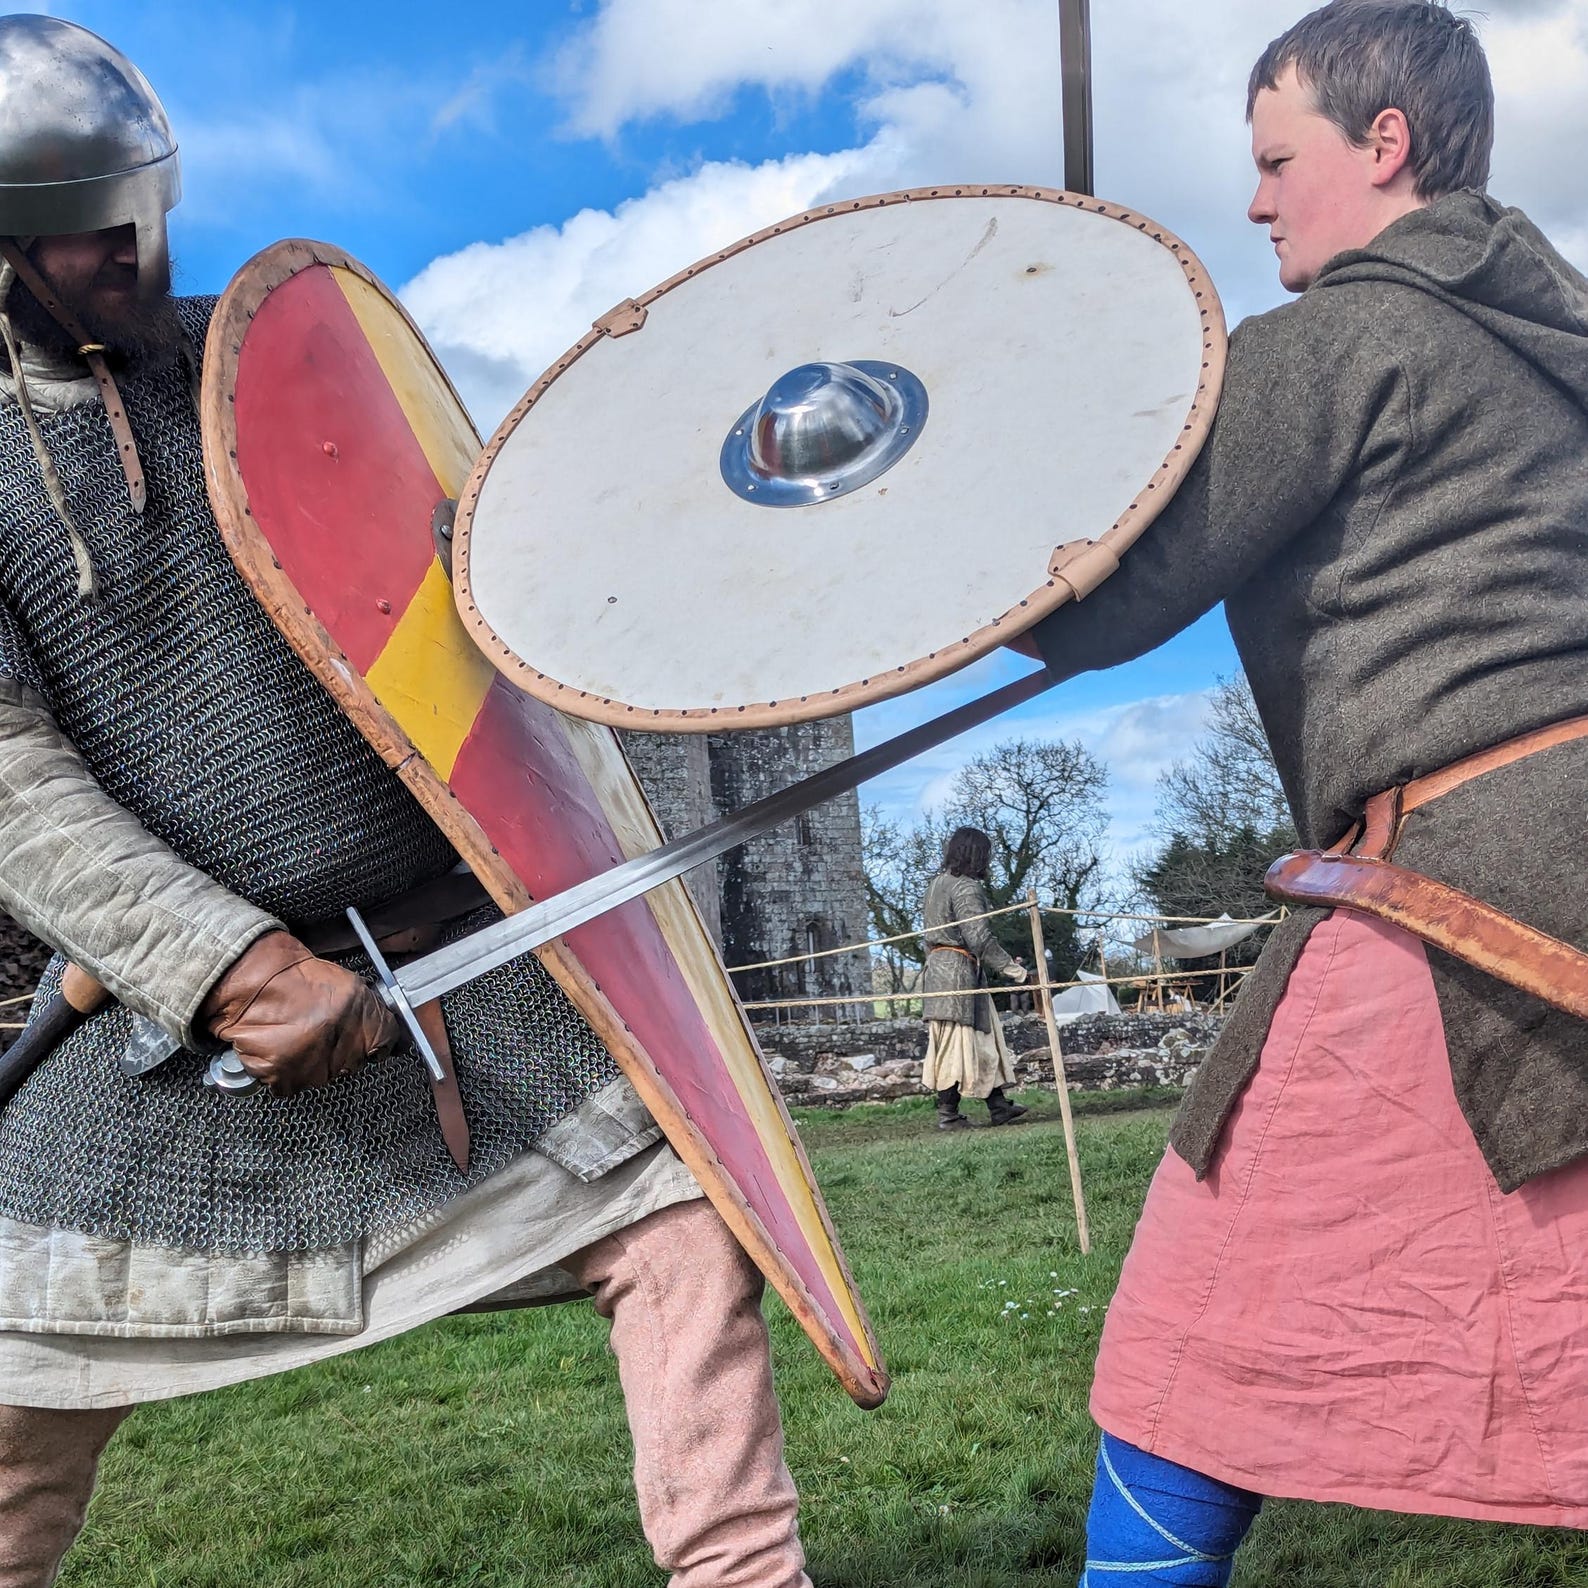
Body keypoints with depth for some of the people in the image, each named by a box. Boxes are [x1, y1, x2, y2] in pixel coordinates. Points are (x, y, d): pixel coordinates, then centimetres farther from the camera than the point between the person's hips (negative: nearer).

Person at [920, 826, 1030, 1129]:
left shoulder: (935, 885, 16)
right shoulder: (966, 888, -13)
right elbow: (979, 938, -19)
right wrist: (1012, 968, -13)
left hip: (937, 967, 10)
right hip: (960, 971, -10)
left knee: (984, 1040, 11)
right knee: (958, 1042, -4)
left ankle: (998, 1107, 14)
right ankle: (948, 1115, -1)